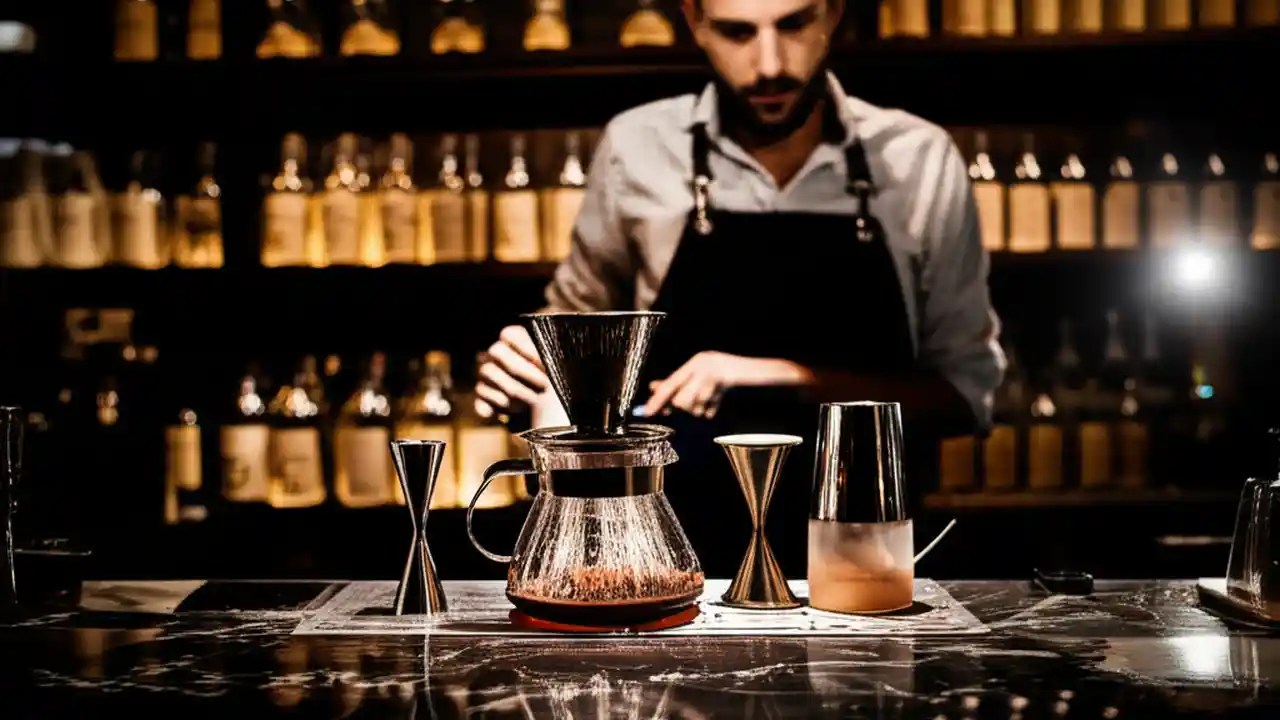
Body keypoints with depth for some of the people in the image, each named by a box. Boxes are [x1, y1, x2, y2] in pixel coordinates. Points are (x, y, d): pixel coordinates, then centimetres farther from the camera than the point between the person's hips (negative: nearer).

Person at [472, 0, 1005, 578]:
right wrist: (528, 363, -10)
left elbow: (965, 390, -4)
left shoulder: (918, 161, -7)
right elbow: (580, 314, 12)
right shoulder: (637, 148, -6)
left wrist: (793, 377, -19)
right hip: (669, 554, 0)